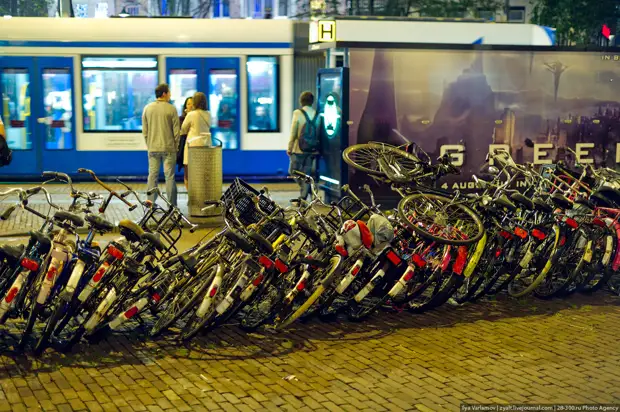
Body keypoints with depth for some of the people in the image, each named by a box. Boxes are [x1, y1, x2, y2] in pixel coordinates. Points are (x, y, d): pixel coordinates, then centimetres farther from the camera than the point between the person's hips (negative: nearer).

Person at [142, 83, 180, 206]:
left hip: (153, 148, 4)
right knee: (169, 176, 0)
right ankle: (172, 205, 1)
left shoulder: (147, 108, 5)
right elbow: (176, 130, -5)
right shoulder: (171, 109, -7)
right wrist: (176, 145, 5)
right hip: (168, 148, -3)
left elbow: (144, 130, 9)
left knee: (152, 176, 7)